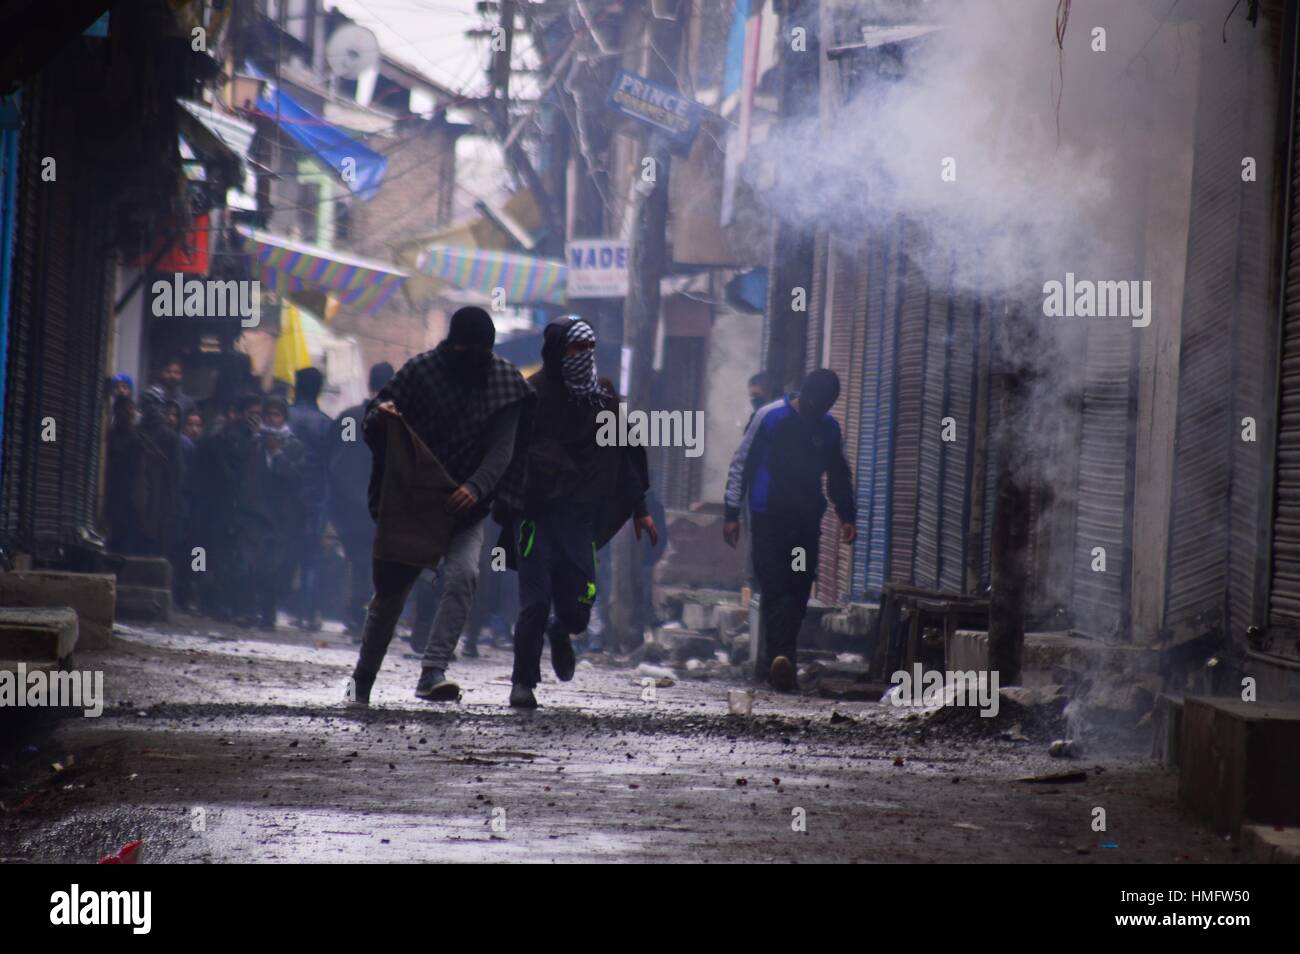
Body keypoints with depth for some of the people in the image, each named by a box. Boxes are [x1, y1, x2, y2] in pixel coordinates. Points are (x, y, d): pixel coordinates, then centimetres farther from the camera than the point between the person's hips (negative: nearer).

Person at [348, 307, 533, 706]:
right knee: (390, 592, 6)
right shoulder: (421, 371, -7)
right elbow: (374, 433, -4)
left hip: (465, 507, 0)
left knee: (463, 576, -26)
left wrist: (475, 487, -29)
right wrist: (379, 416, -29)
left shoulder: (505, 380, -4)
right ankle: (362, 682, 26)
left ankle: (432, 672, -33)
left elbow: (502, 449, -10)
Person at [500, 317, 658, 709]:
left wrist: (639, 509, 16)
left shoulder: (603, 397, 12)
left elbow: (627, 455, 19)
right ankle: (523, 682, 4)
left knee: (577, 609, 1)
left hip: (580, 517, 4)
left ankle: (560, 633, 37)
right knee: (536, 602, -10)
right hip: (535, 515, -4)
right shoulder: (532, 395, -3)